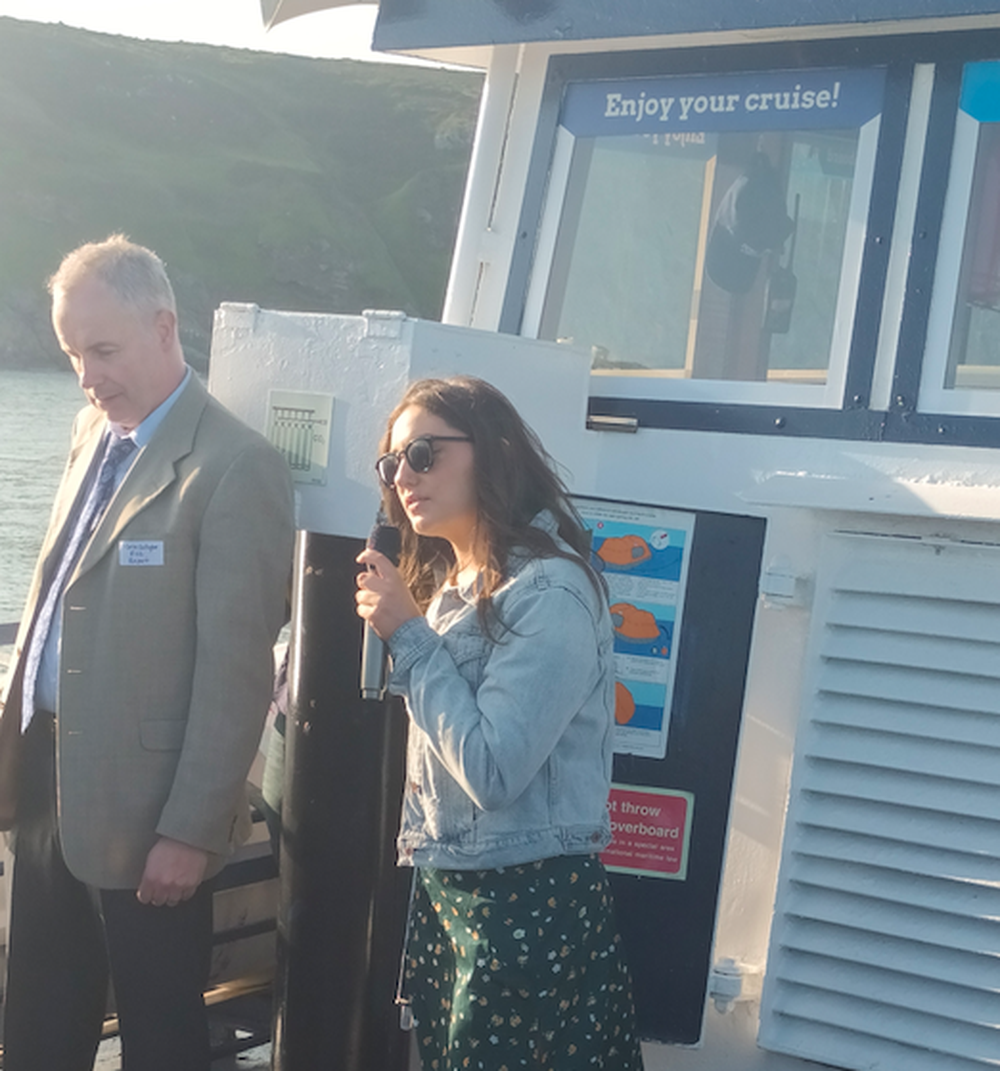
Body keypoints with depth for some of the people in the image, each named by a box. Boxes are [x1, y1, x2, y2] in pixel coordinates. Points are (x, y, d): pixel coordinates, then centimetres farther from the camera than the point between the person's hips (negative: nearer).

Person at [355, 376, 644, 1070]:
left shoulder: (549, 592, -17)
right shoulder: (447, 584, 12)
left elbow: (492, 770, -23)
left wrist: (409, 635, -16)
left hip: (529, 904, -8)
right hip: (444, 888, 8)